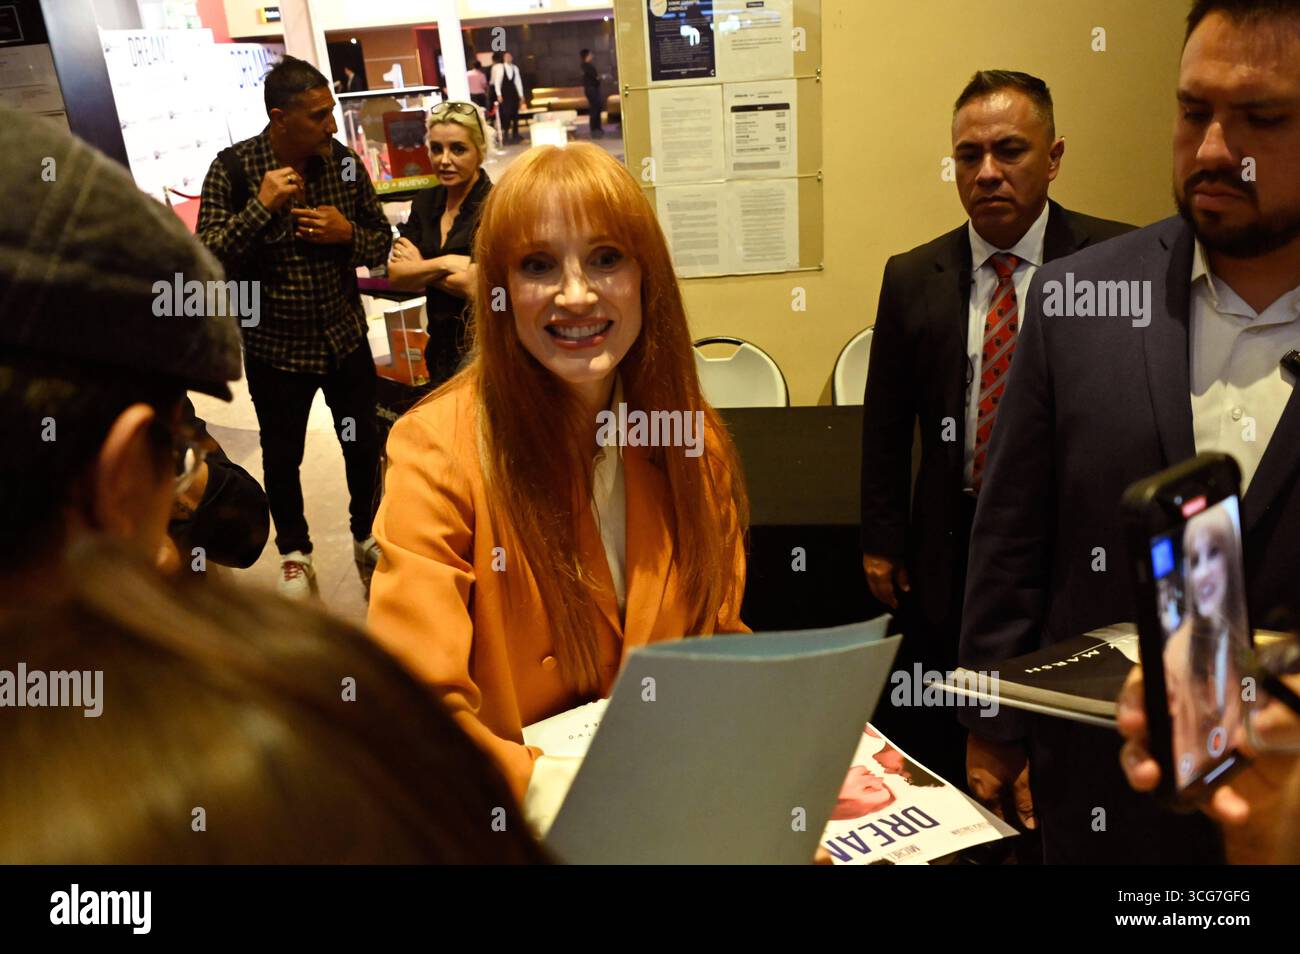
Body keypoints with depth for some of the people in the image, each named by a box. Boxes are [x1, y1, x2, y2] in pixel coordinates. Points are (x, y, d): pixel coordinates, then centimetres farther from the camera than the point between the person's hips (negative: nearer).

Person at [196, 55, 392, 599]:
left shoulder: (344, 162, -5)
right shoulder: (234, 168, -13)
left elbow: (381, 242, 3)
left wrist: (347, 233, -18)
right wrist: (262, 207, -28)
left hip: (345, 336, 2)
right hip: (274, 345, -2)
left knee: (363, 444, 13)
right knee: (282, 456, 13)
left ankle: (366, 535, 38)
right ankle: (294, 552, 35)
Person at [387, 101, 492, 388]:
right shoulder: (425, 202, 4)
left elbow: (473, 285, -24)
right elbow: (395, 276, -3)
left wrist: (419, 268, -10)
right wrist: (445, 263, -19)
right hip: (441, 347, 6)